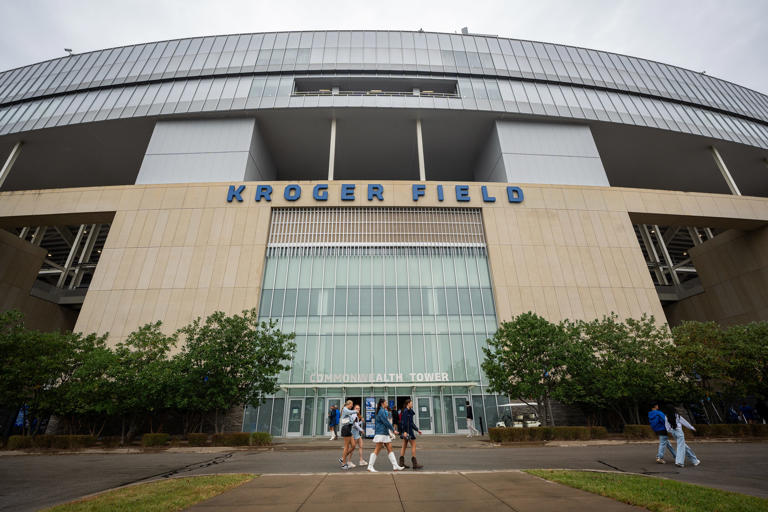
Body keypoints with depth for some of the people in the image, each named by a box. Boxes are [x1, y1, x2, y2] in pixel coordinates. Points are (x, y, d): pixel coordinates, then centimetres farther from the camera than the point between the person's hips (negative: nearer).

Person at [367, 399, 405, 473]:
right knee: (377, 450, -6)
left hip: (385, 433, 10)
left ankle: (395, 466, 9)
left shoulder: (384, 411, 18)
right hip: (381, 433, -10)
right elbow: (386, 422, -19)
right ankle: (370, 467, 1)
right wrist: (393, 430, -9)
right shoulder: (381, 411, -14)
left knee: (390, 449, 8)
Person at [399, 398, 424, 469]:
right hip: (407, 430, -10)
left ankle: (402, 463, 12)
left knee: (404, 446, 9)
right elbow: (405, 421, -20)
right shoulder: (406, 411, -13)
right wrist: (405, 431, -25)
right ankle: (415, 464, -4)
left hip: (406, 430, 10)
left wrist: (417, 430, 22)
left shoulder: (409, 411, 17)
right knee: (413, 445, -6)